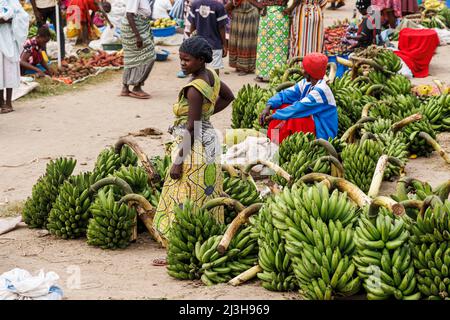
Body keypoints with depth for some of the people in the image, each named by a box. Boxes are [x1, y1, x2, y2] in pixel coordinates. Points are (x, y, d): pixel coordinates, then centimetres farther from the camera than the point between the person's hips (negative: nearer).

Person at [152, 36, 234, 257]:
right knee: (206, 197, 16)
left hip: (194, 148, -10)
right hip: (209, 142, 10)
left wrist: (179, 162, -19)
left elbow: (192, 127, -23)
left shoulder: (194, 89, -23)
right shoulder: (211, 76, 4)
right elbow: (228, 96, 23)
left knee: (184, 202, -2)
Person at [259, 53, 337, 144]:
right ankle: (271, 143, -3)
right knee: (281, 106, 2)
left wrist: (273, 116, -23)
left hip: (322, 134, -9)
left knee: (294, 118, -31)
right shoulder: (307, 83, 0)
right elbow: (285, 94, 0)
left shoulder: (320, 91, -25)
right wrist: (268, 107, -15)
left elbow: (299, 108, -29)